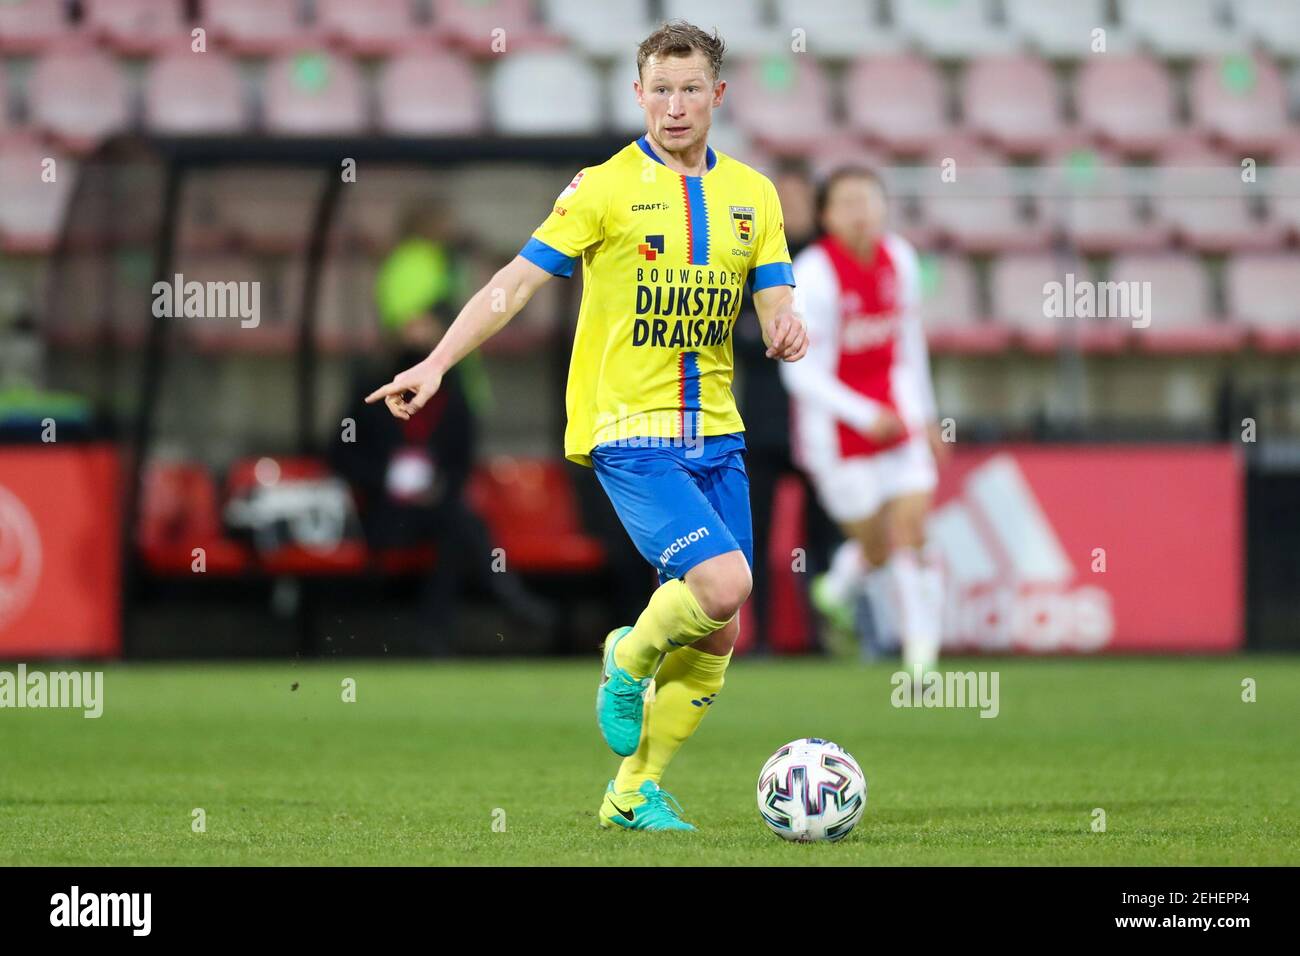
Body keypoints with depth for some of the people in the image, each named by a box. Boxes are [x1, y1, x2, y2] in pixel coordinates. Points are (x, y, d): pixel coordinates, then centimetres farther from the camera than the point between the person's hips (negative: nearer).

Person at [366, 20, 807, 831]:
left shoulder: (752, 194, 9)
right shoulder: (605, 189, -4)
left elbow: (776, 302, 6)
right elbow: (518, 281, -7)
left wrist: (788, 331, -18)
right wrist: (438, 362, -15)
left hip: (716, 435, 5)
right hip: (630, 431, -5)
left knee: (718, 635, 3)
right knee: (723, 584, -23)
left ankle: (637, 791, 19)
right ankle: (630, 662, 8)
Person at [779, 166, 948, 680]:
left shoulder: (899, 259, 1)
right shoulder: (813, 274, -18)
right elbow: (801, 371, -17)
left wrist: (923, 414, 20)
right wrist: (865, 416, -24)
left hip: (894, 413, 4)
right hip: (834, 421, -4)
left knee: (912, 531, -7)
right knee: (877, 547, 3)